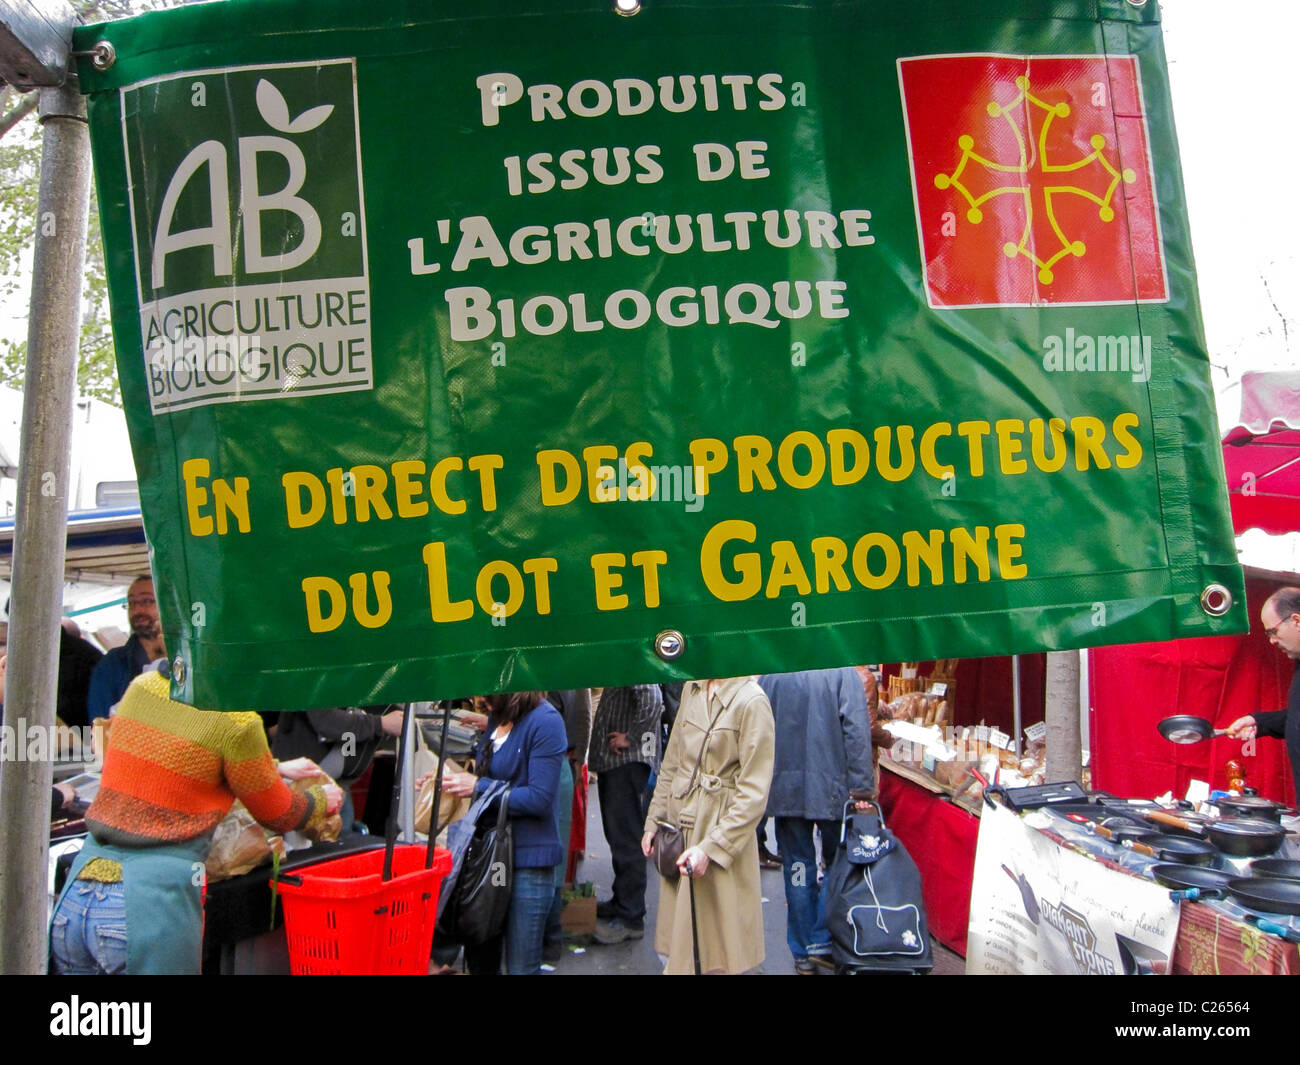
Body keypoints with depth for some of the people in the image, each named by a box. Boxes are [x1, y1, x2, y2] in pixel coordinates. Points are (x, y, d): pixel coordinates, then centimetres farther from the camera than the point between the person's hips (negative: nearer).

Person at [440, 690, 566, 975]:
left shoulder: (545, 722, -18)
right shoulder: (498, 717, 6)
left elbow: (539, 798, -21)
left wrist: (478, 786, -16)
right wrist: (450, 779, 2)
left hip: (528, 858, -8)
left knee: (520, 966, 5)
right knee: (480, 961, 20)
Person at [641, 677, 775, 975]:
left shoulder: (751, 701, -16)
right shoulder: (692, 689, 5)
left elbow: (754, 793, -17)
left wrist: (710, 847, -20)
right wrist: (653, 822, 12)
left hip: (724, 832, -6)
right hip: (678, 827, 6)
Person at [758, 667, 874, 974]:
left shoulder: (771, 674, 4)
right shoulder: (843, 671, -8)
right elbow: (856, 729, -14)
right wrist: (861, 786, -11)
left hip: (785, 787, 3)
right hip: (830, 787, -3)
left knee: (797, 866, 10)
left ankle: (803, 954, 18)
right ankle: (822, 943, 12)